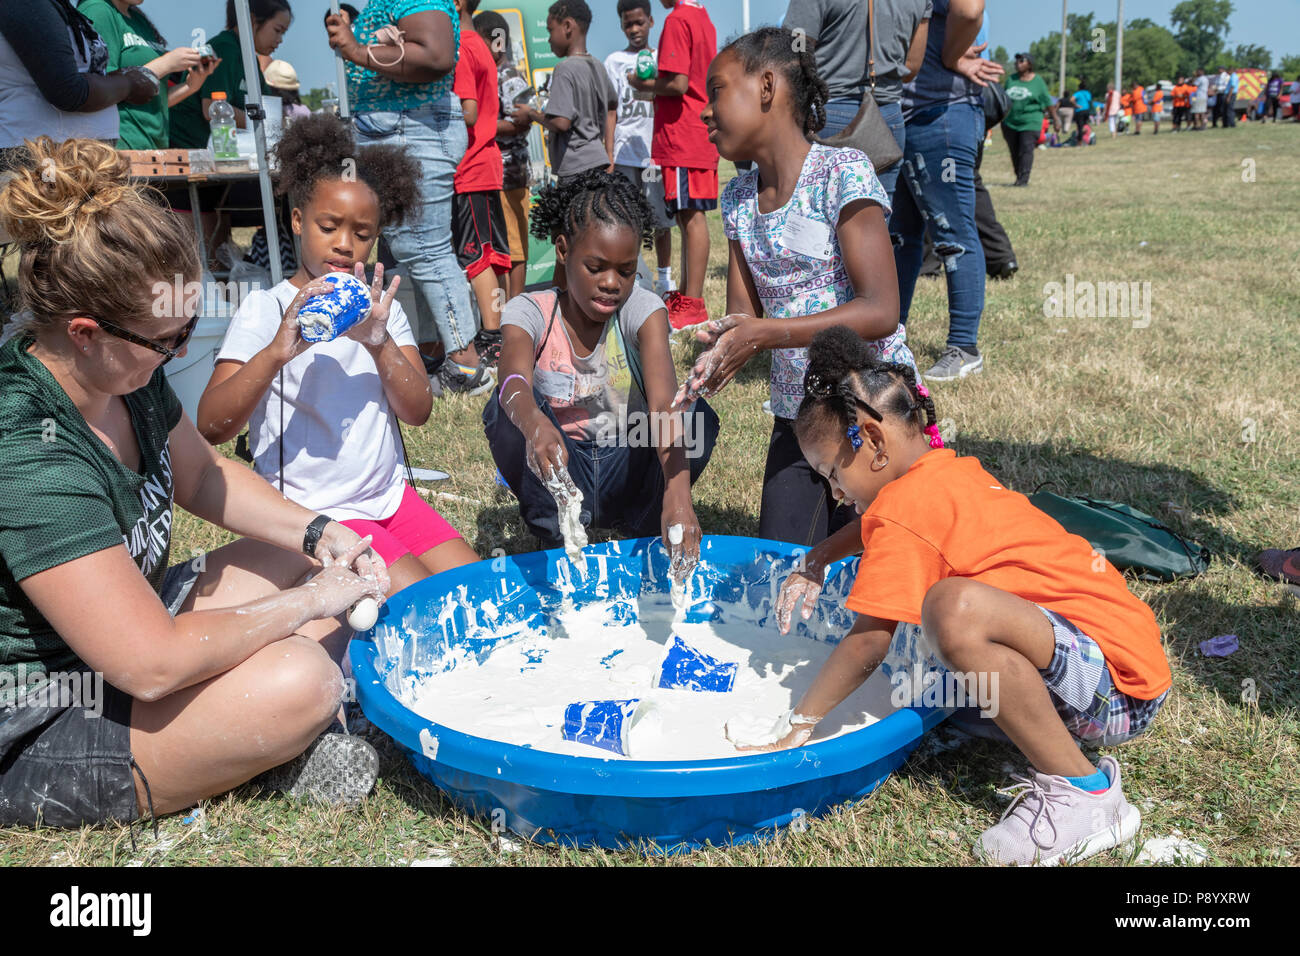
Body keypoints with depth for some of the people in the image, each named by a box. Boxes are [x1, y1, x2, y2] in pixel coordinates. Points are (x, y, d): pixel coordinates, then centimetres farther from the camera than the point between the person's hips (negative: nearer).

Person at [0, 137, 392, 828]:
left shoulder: (121, 370, -8)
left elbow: (202, 476, 11)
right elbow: (153, 664, -35)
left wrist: (316, 534, -5)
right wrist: (308, 602, -23)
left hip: (127, 620, 9)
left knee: (330, 561, 9)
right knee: (299, 681, -30)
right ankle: (267, 748, 3)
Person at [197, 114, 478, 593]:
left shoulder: (380, 306, 10)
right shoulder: (266, 309, -3)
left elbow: (418, 411, -2)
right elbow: (211, 426, -15)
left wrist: (379, 342, -20)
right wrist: (276, 351, -30)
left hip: (389, 494, 5)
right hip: (313, 511, -5)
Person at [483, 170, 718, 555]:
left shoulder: (642, 308, -13)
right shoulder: (530, 312, -11)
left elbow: (663, 403, -30)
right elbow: (515, 380, -35)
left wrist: (677, 491, -48)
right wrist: (534, 425, -61)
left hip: (627, 481, 0)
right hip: (562, 477, 0)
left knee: (698, 415, -26)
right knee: (506, 407, -27)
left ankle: (645, 530, -5)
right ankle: (556, 537, -11)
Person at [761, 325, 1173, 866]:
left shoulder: (904, 506, -16)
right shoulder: (950, 472, 12)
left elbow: (866, 644, -16)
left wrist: (801, 722, -4)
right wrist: (821, 558, 25)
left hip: (1120, 686, -10)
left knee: (955, 608, -35)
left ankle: (1081, 792, -19)